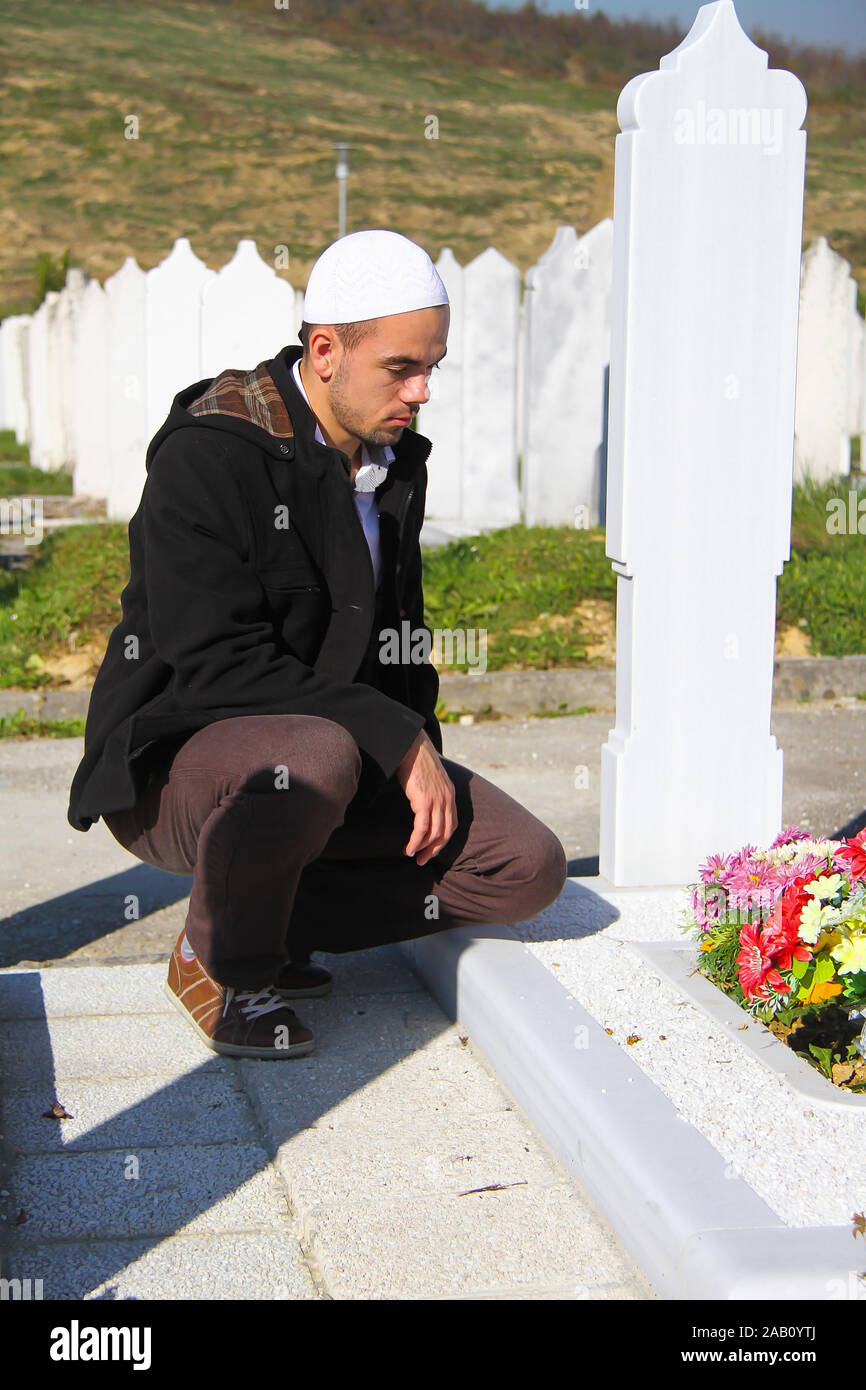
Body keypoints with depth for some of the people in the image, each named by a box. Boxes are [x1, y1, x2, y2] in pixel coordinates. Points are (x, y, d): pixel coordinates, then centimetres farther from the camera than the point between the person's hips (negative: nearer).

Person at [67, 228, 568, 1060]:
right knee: (314, 756, -41)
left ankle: (272, 923, 3)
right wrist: (398, 741, -25)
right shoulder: (207, 454, -18)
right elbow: (219, 664, -25)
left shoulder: (393, 460, 8)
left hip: (339, 754, 7)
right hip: (172, 766, -7)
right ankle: (216, 960, -12)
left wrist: (421, 754, 4)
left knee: (528, 869, -7)